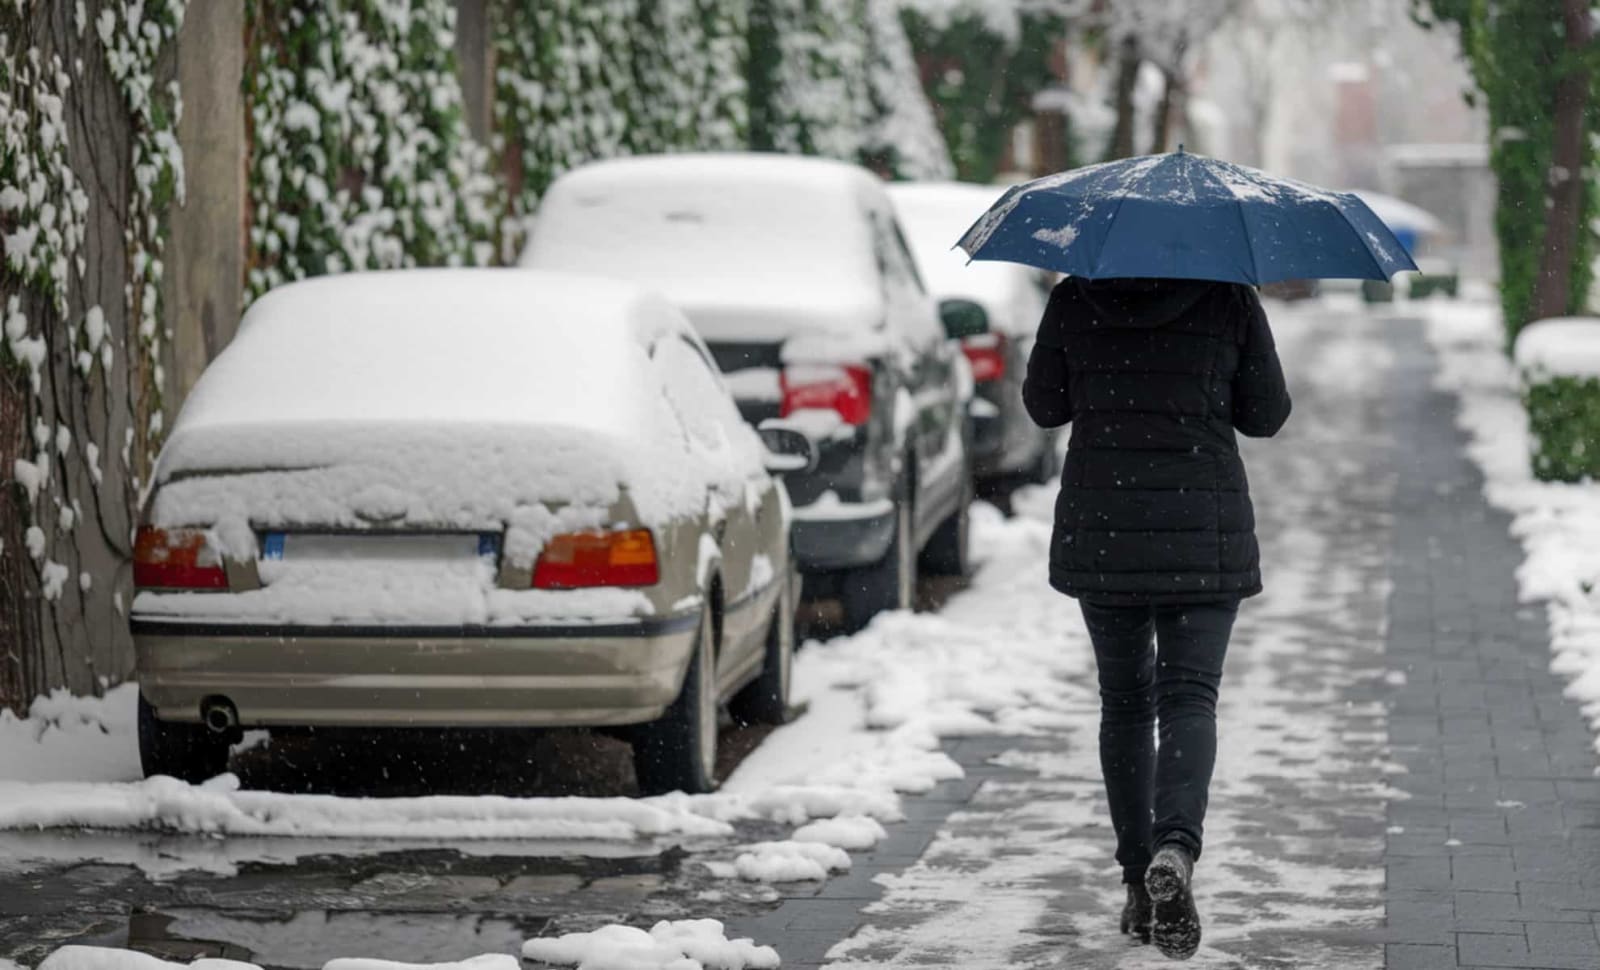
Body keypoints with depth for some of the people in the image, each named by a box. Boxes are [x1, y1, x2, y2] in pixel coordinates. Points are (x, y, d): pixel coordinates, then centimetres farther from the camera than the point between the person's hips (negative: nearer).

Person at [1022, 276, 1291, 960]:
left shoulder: (1074, 300, -2)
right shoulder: (1229, 299, -5)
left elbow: (1044, 405, 8)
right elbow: (1267, 416, 3)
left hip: (1099, 529, 2)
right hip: (1201, 532, -2)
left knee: (1124, 699, 15)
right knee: (1188, 698, -3)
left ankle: (1138, 879, 16)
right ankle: (1175, 851, -28)